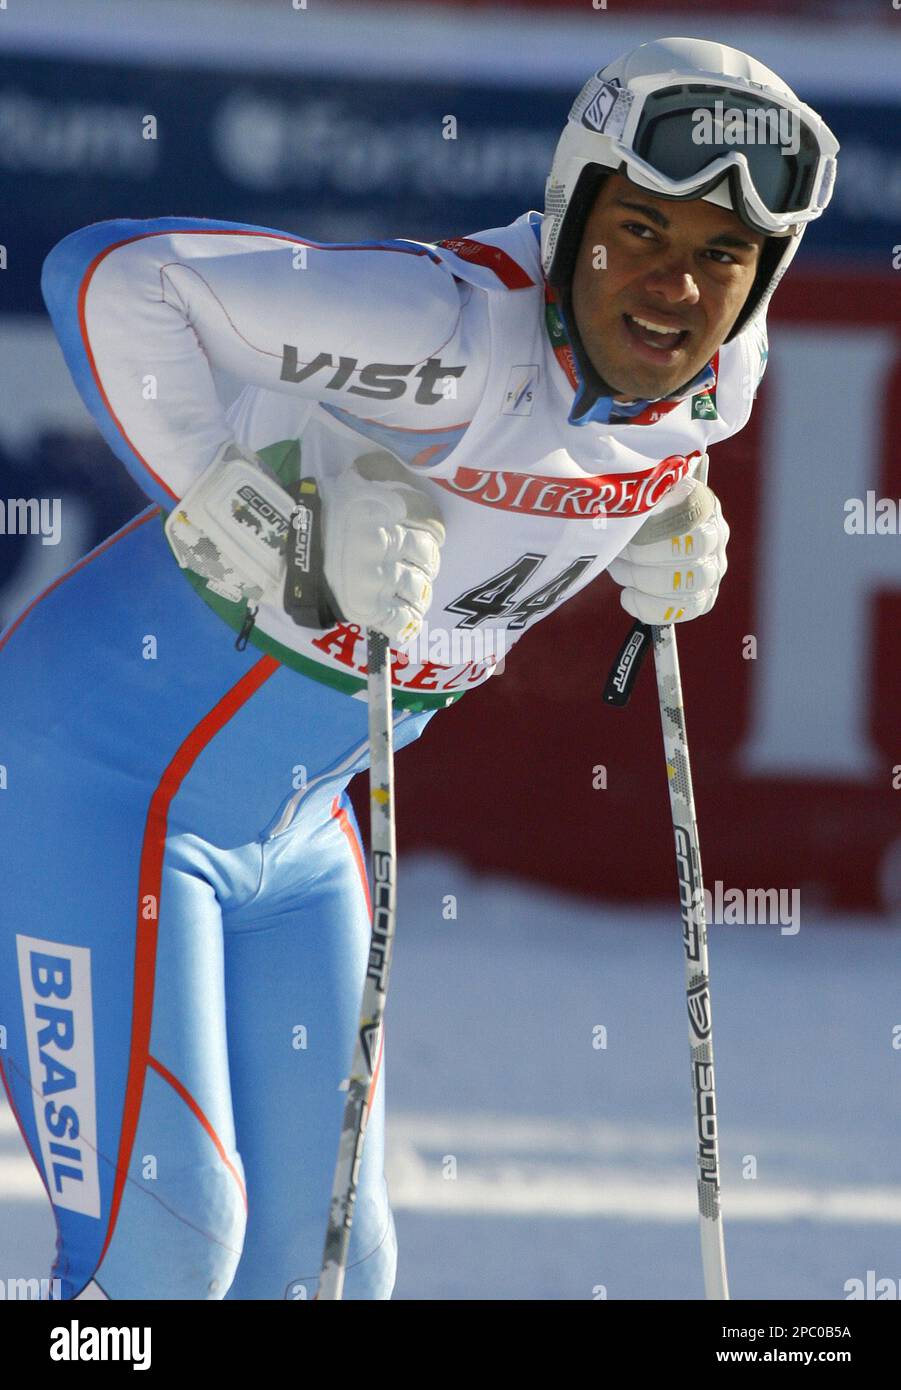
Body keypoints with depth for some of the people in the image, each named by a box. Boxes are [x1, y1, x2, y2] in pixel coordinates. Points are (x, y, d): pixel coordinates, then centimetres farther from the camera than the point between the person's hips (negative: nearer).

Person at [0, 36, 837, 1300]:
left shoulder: (720, 380, -3)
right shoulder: (460, 329, -28)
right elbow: (110, 279, -29)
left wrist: (668, 532, 3)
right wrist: (255, 519, -32)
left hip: (297, 826, 8)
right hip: (111, 781, -8)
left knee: (321, 1263, 10)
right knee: (161, 1254, -16)